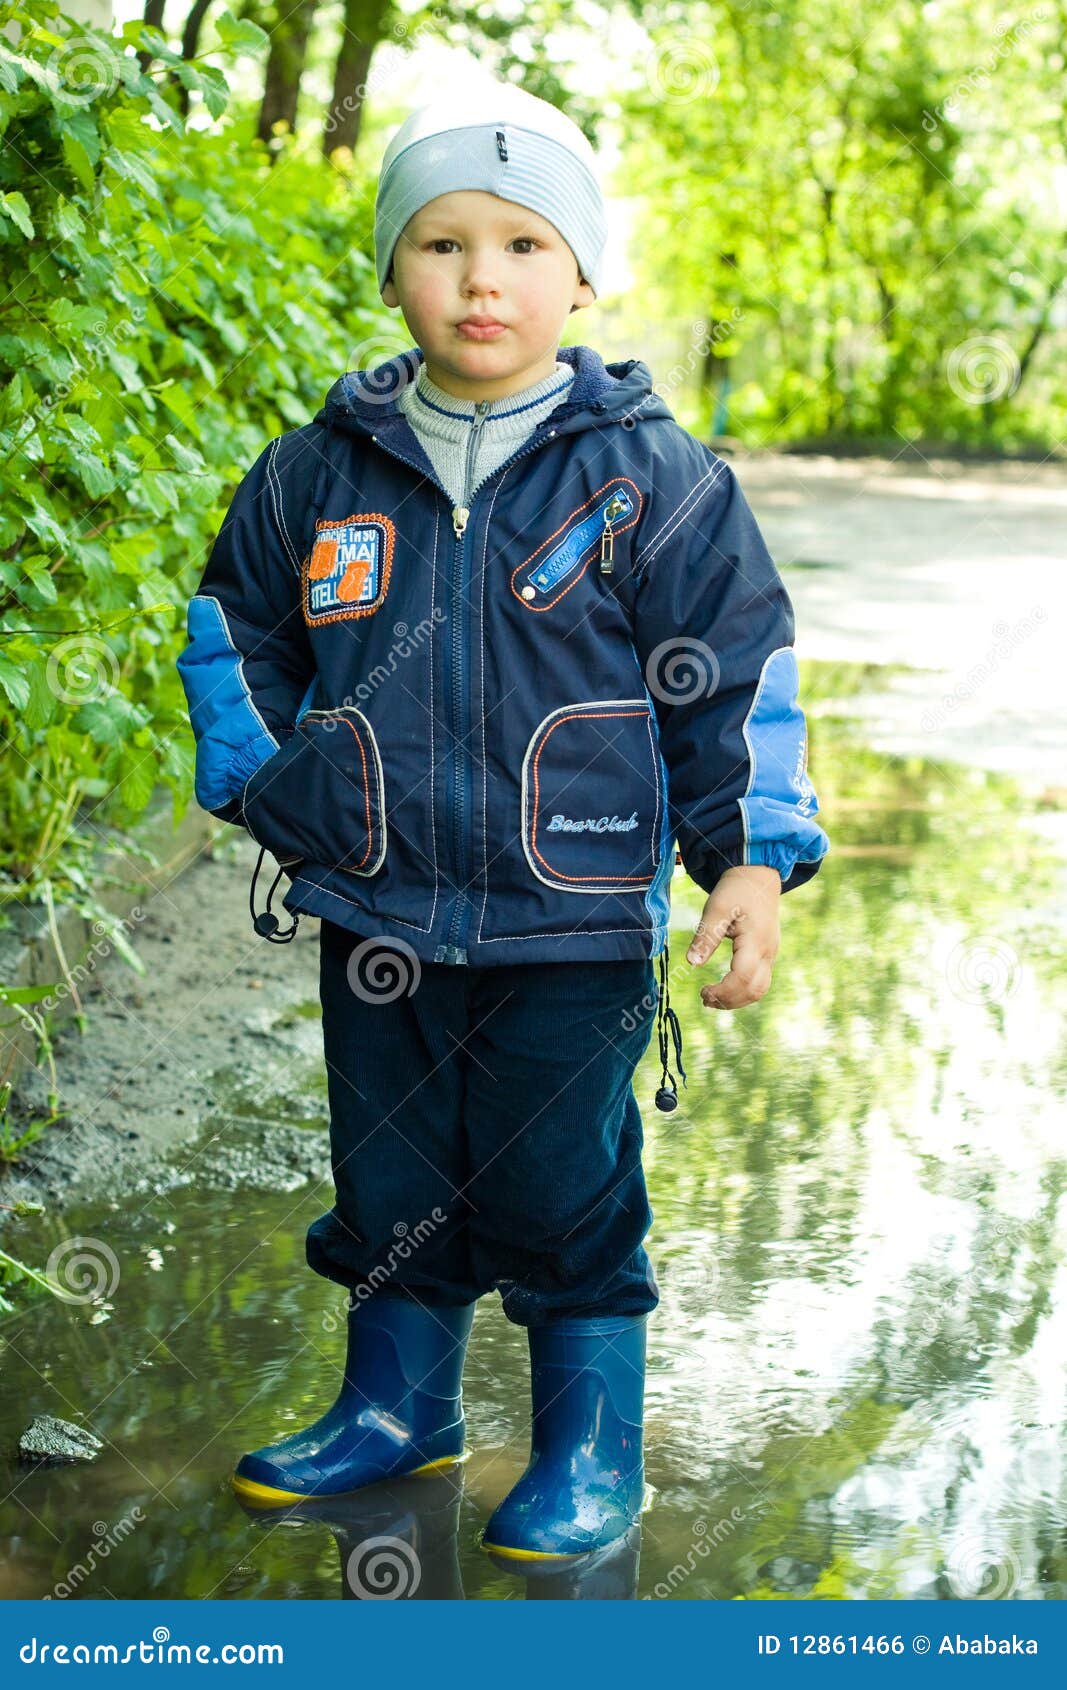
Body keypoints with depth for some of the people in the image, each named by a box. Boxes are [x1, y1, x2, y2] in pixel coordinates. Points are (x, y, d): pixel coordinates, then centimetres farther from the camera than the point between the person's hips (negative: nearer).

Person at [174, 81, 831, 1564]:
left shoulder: (652, 478, -5)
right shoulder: (319, 473, 2)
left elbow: (743, 674, -1)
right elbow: (233, 635, 16)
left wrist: (753, 856, -6)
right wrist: (272, 796, 8)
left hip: (575, 927, -3)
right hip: (375, 925, 3)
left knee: (566, 1197, 5)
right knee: (389, 1184, 16)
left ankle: (592, 1454, 23)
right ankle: (396, 1408, 36)